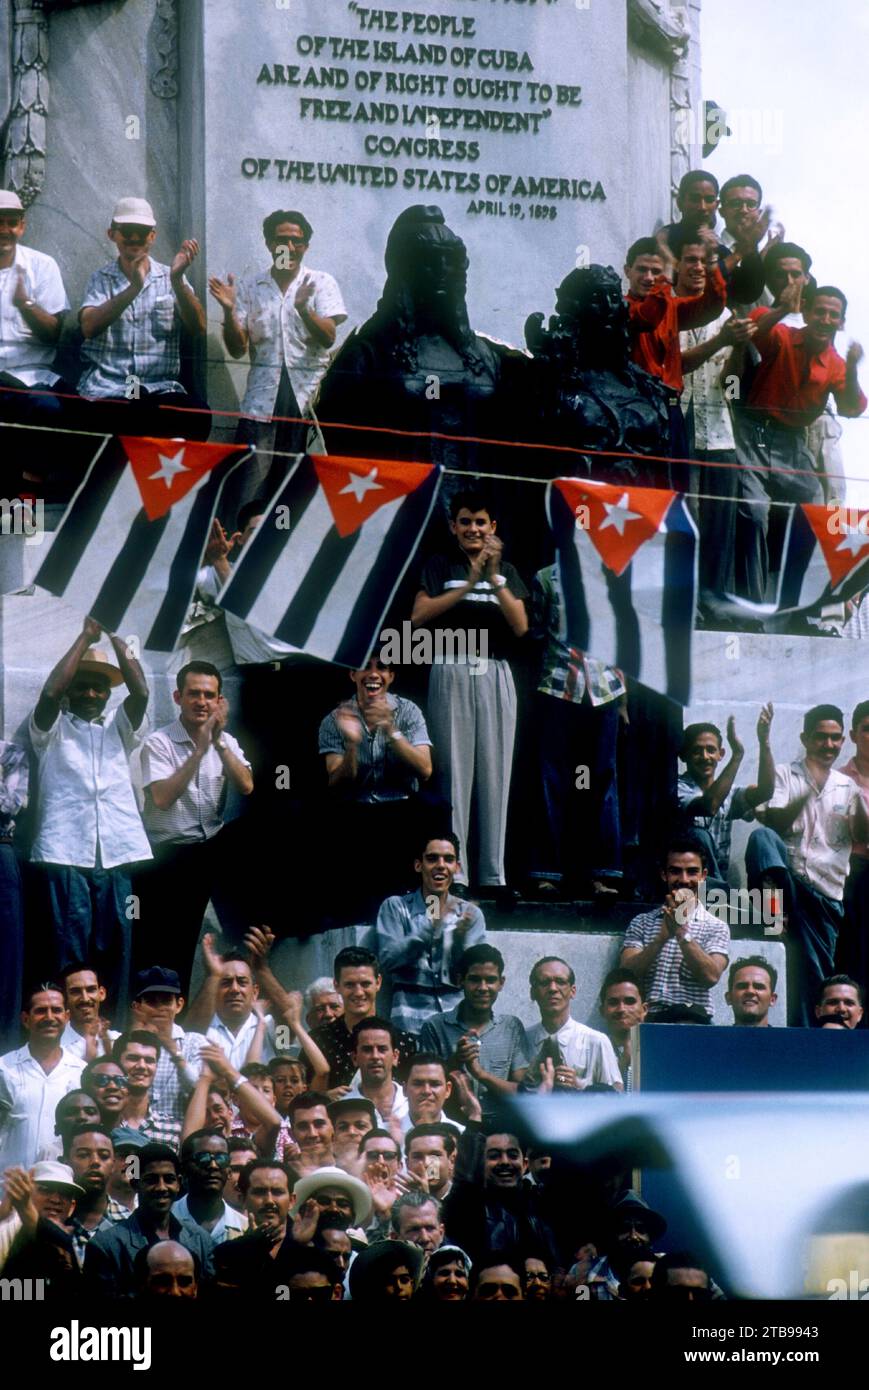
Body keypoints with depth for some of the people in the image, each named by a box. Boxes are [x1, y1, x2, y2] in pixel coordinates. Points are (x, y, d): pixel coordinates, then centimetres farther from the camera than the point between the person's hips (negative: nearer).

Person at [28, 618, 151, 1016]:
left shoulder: (119, 727, 21)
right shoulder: (52, 728, 12)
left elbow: (140, 692, 2)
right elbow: (50, 692, -8)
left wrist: (116, 637, 1)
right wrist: (87, 636, -3)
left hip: (118, 854, 3)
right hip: (65, 854, -3)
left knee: (115, 952, 0)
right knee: (70, 954, -7)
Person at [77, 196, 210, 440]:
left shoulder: (169, 278, 15)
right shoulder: (101, 279, 13)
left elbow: (198, 329, 1)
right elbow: (89, 327, -7)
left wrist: (177, 280, -14)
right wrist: (133, 289, -19)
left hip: (161, 389, 1)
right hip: (107, 389, -1)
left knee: (197, 415, -30)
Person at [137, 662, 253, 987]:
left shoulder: (226, 742, 8)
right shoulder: (159, 743, -8)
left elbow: (246, 787, -6)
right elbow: (163, 798, -22)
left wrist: (219, 742, -15)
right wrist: (200, 749, -22)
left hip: (215, 848, 4)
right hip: (172, 855, -4)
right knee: (172, 950, 0)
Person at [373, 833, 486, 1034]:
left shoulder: (470, 914, 13)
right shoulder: (395, 908, 8)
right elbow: (388, 959, -6)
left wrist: (461, 937, -13)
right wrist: (431, 927, -15)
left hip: (456, 1009, 2)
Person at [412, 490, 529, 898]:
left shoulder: (506, 570, 13)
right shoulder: (440, 566, 5)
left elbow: (521, 626, 0)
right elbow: (419, 615, -10)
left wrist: (494, 579, -12)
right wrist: (469, 583, -16)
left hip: (495, 675, 3)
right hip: (451, 671, -3)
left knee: (494, 773, 1)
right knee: (454, 770, -5)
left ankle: (492, 875, 2)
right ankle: (453, 873, -6)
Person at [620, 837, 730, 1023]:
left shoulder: (716, 928, 12)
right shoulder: (641, 923, 17)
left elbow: (711, 976, -4)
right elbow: (627, 973, 2)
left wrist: (682, 932, -12)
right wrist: (664, 935, -9)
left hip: (692, 1018, -3)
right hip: (648, 1018, 3)